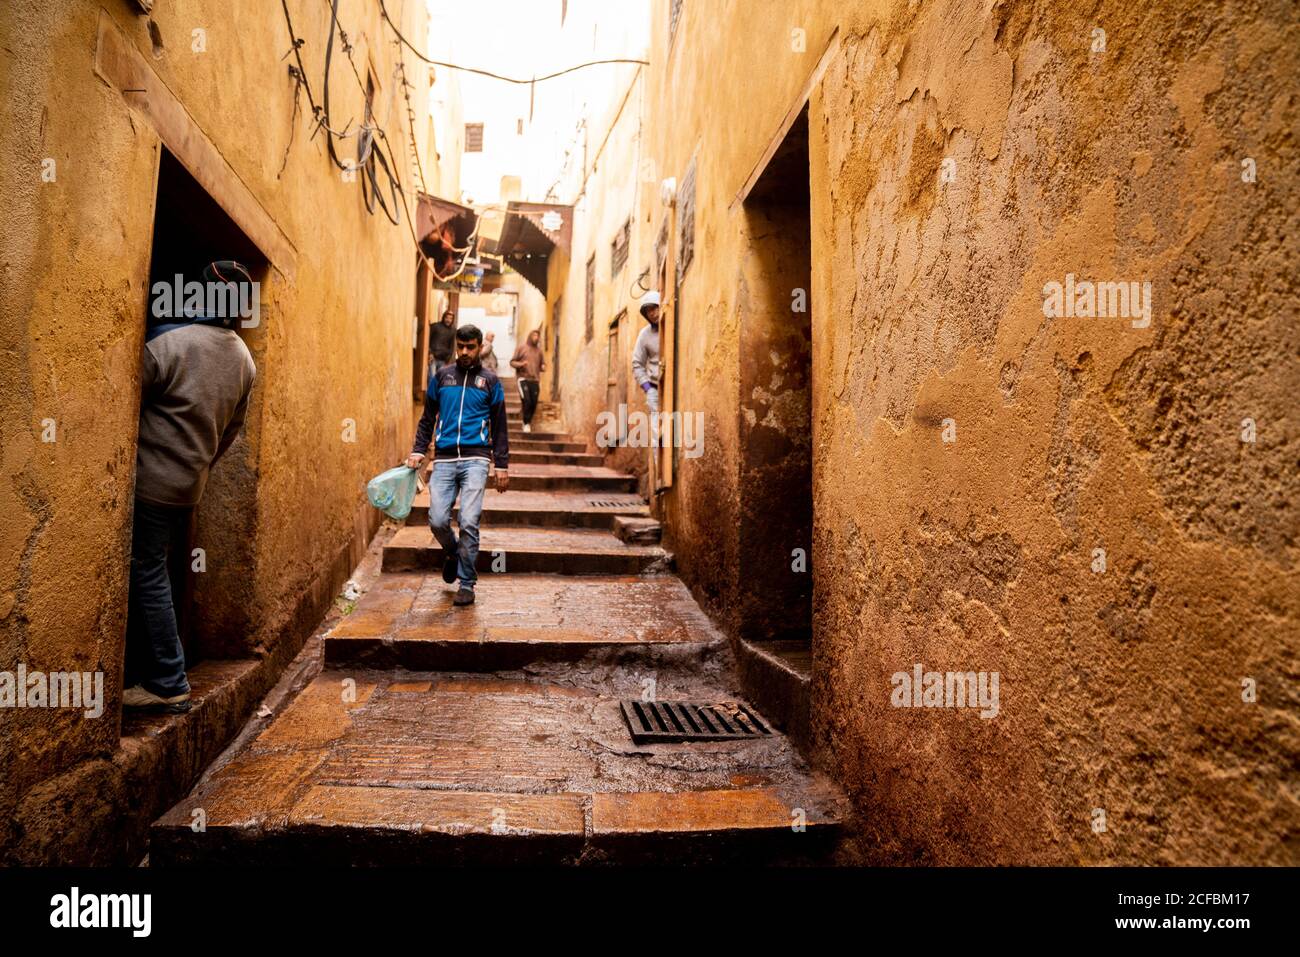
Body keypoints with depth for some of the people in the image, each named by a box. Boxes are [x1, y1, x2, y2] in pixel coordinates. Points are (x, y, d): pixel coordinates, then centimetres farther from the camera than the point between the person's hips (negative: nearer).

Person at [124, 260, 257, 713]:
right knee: (153, 574, 16)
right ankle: (143, 674, 24)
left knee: (147, 577, 0)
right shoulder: (244, 359, 7)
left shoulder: (168, 342, -16)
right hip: (189, 484, 7)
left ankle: (168, 685, 4)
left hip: (152, 480, -7)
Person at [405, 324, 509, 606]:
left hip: (475, 459, -2)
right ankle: (452, 553, 27)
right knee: (437, 520, -7)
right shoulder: (441, 376, 13)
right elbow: (428, 418, 17)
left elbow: (499, 427, 10)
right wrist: (418, 451, 4)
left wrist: (502, 466, 5)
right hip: (444, 459, 2)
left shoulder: (490, 380, 9)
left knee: (468, 522, -10)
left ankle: (467, 585, 3)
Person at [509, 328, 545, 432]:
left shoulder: (539, 350, 12)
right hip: (523, 379, -4)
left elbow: (543, 363, 20)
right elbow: (512, 362, 2)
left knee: (533, 403, 1)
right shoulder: (522, 347, 2)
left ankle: (528, 422, 21)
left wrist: (543, 367, -4)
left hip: (535, 380, 4)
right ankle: (527, 423, 0)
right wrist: (520, 364, -18)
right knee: (527, 401, -14)